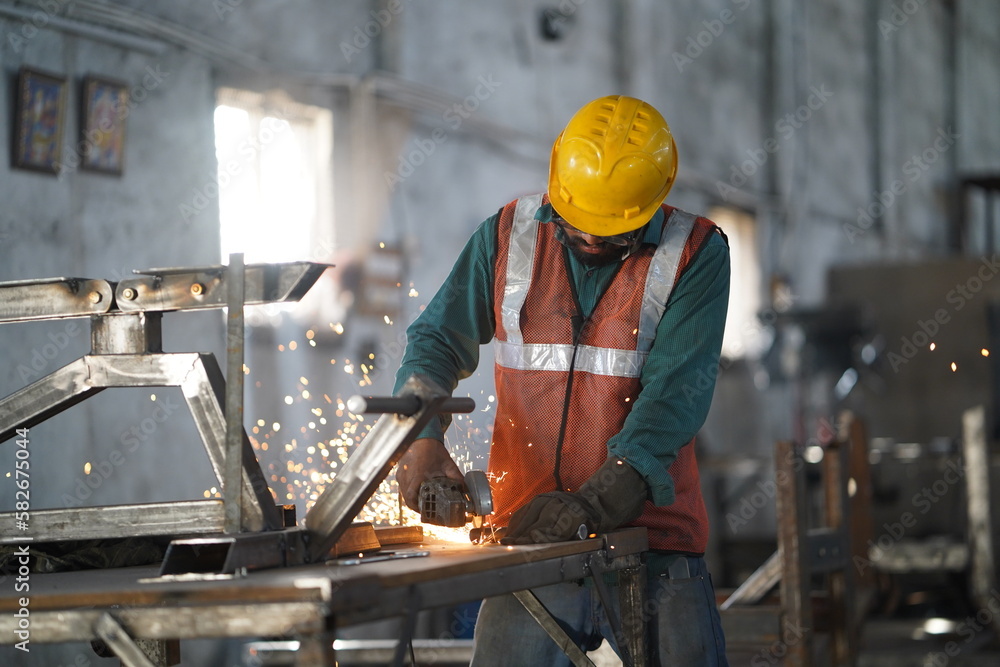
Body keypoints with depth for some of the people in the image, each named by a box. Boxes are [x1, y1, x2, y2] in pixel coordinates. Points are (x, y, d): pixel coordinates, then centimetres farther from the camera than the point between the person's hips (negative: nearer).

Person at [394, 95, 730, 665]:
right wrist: (422, 437, -11)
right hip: (529, 531, 2)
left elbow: (676, 390, -13)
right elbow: (438, 340, 9)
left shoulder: (694, 254, -4)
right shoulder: (508, 237, 6)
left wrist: (599, 500, -24)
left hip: (650, 529, -2)